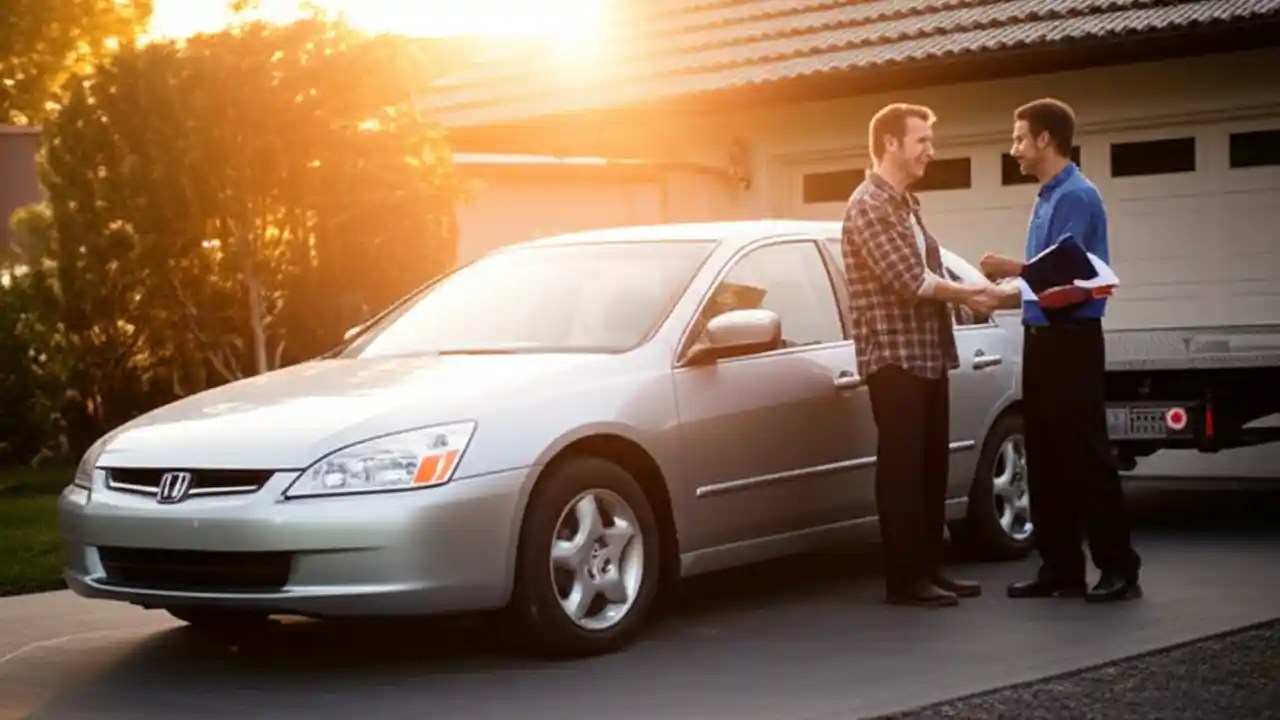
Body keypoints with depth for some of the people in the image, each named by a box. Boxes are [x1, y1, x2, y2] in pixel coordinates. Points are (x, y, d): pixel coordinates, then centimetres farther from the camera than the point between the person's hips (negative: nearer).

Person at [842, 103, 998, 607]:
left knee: (931, 468, 11)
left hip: (927, 356, 9)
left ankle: (930, 569, 17)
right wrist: (966, 293, -6)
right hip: (895, 358, -9)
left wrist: (961, 294, 0)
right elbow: (910, 281, -19)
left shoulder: (905, 204, 18)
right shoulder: (869, 206, -13)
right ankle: (905, 579, -4)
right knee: (901, 469, -7)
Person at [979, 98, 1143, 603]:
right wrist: (996, 297, 11)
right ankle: (1062, 568, 13)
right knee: (1045, 460, 9)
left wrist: (1013, 270, -6)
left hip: (1071, 341, -9)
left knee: (1085, 457, -7)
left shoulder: (1077, 196, -13)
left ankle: (1119, 568, -1)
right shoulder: (1046, 199, 16)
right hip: (1042, 339, 9)